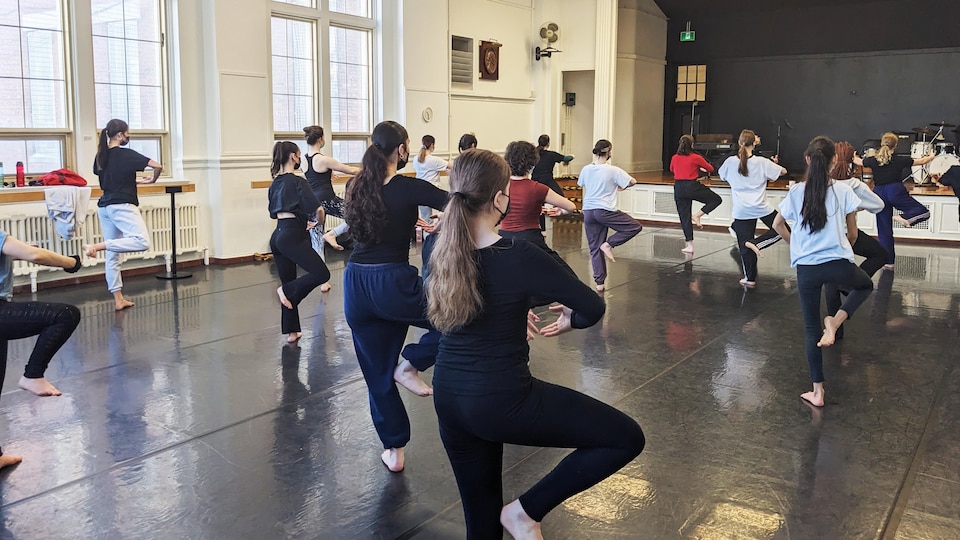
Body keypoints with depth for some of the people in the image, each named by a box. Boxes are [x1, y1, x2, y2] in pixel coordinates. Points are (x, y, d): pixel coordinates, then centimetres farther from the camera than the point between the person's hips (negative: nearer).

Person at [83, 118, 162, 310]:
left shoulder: (101, 155, 11)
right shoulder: (127, 154, -8)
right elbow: (158, 166, -15)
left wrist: (136, 181, 25)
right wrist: (153, 180, 4)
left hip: (104, 207, 8)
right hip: (122, 206, -8)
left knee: (112, 255, 9)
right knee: (141, 241, -21)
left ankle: (118, 299, 11)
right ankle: (97, 246, -27)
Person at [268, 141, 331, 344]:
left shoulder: (275, 183, 15)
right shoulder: (298, 182, -9)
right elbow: (317, 209, -18)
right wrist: (319, 221, 4)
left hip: (278, 236, 9)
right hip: (292, 237, -9)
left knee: (289, 283, 13)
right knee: (321, 273, -8)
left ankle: (291, 331, 16)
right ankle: (286, 290, -7)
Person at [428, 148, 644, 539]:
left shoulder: (442, 250, -1)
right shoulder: (519, 256, -19)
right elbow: (593, 307, -11)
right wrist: (571, 320, 12)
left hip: (448, 396, 8)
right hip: (502, 400, -7)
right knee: (626, 437, 3)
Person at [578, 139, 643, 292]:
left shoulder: (586, 170, 5)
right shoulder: (613, 170, -8)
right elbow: (633, 181, -7)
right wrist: (621, 186, 12)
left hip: (588, 211, 6)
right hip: (605, 211, -6)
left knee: (595, 249, 10)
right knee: (635, 226, 8)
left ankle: (600, 283, 9)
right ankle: (608, 244, -3)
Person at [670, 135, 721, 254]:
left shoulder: (674, 158, 5)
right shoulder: (696, 158, -6)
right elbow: (710, 169, 7)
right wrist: (700, 168, 28)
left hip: (678, 188, 4)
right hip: (692, 187, -4)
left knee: (684, 217, 8)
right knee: (716, 199, 12)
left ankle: (689, 246, 5)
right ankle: (697, 216, -3)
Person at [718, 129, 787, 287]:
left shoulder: (730, 161, -1)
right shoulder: (762, 162, -4)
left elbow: (722, 175, 19)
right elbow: (783, 171, 6)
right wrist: (773, 166, 25)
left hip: (741, 210, 2)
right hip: (761, 208, -2)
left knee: (744, 247, 7)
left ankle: (750, 278, 11)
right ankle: (755, 244, -3)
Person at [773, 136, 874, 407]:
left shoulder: (796, 192, 0)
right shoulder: (843, 191, -3)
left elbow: (778, 225, 13)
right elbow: (852, 234, 5)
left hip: (806, 268, 2)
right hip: (839, 264, -1)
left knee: (811, 328, 14)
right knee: (866, 285, 33)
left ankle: (817, 391, 16)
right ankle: (834, 322, 6)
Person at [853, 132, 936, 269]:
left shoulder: (873, 160, 5)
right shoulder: (900, 160, 1)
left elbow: (858, 161, 26)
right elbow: (922, 161, 16)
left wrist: (854, 157, 50)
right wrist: (931, 156, 37)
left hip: (879, 194, 3)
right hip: (895, 191, -3)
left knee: (884, 230, 8)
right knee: (923, 212, 5)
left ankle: (888, 261, 9)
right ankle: (904, 217, -24)